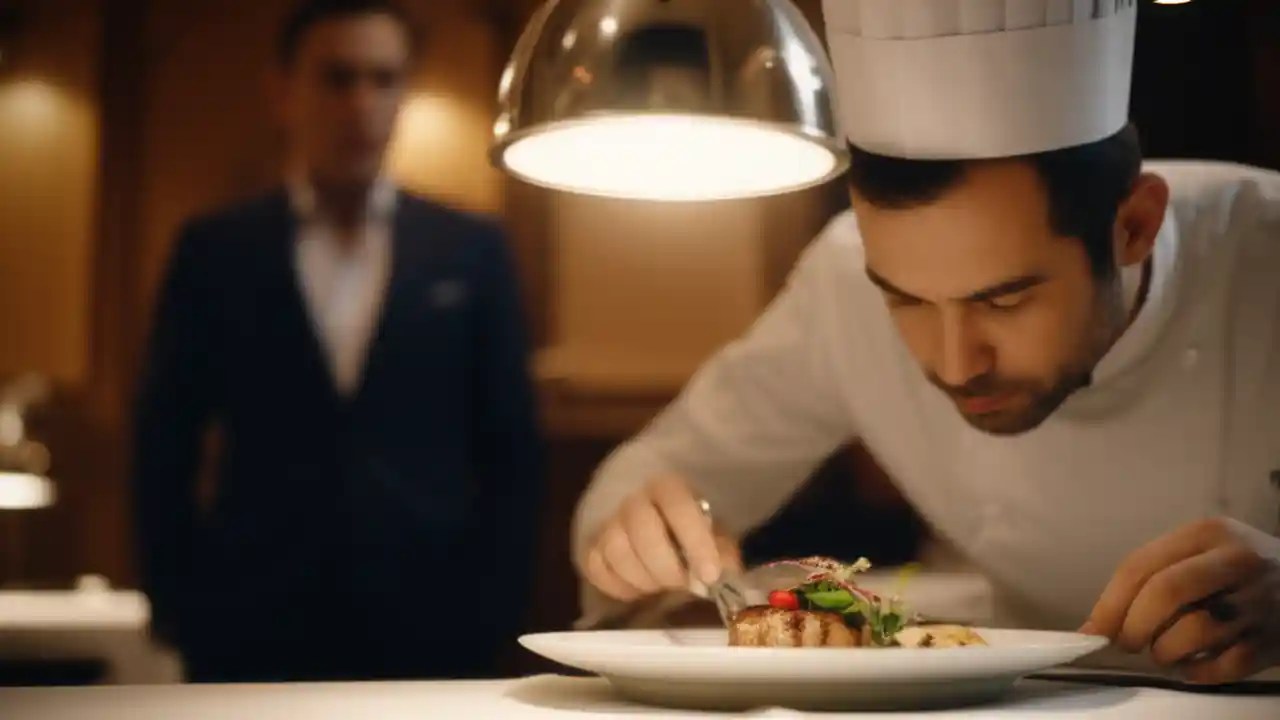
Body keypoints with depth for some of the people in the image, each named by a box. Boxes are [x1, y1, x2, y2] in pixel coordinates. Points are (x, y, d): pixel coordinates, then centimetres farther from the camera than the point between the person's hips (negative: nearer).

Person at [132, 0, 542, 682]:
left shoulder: (471, 250, 7)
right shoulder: (214, 250, 6)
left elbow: (512, 448, 7)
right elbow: (163, 449, 6)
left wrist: (492, 612, -1)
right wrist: (182, 611, 0)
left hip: (431, 635, 1)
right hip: (254, 636, 0)